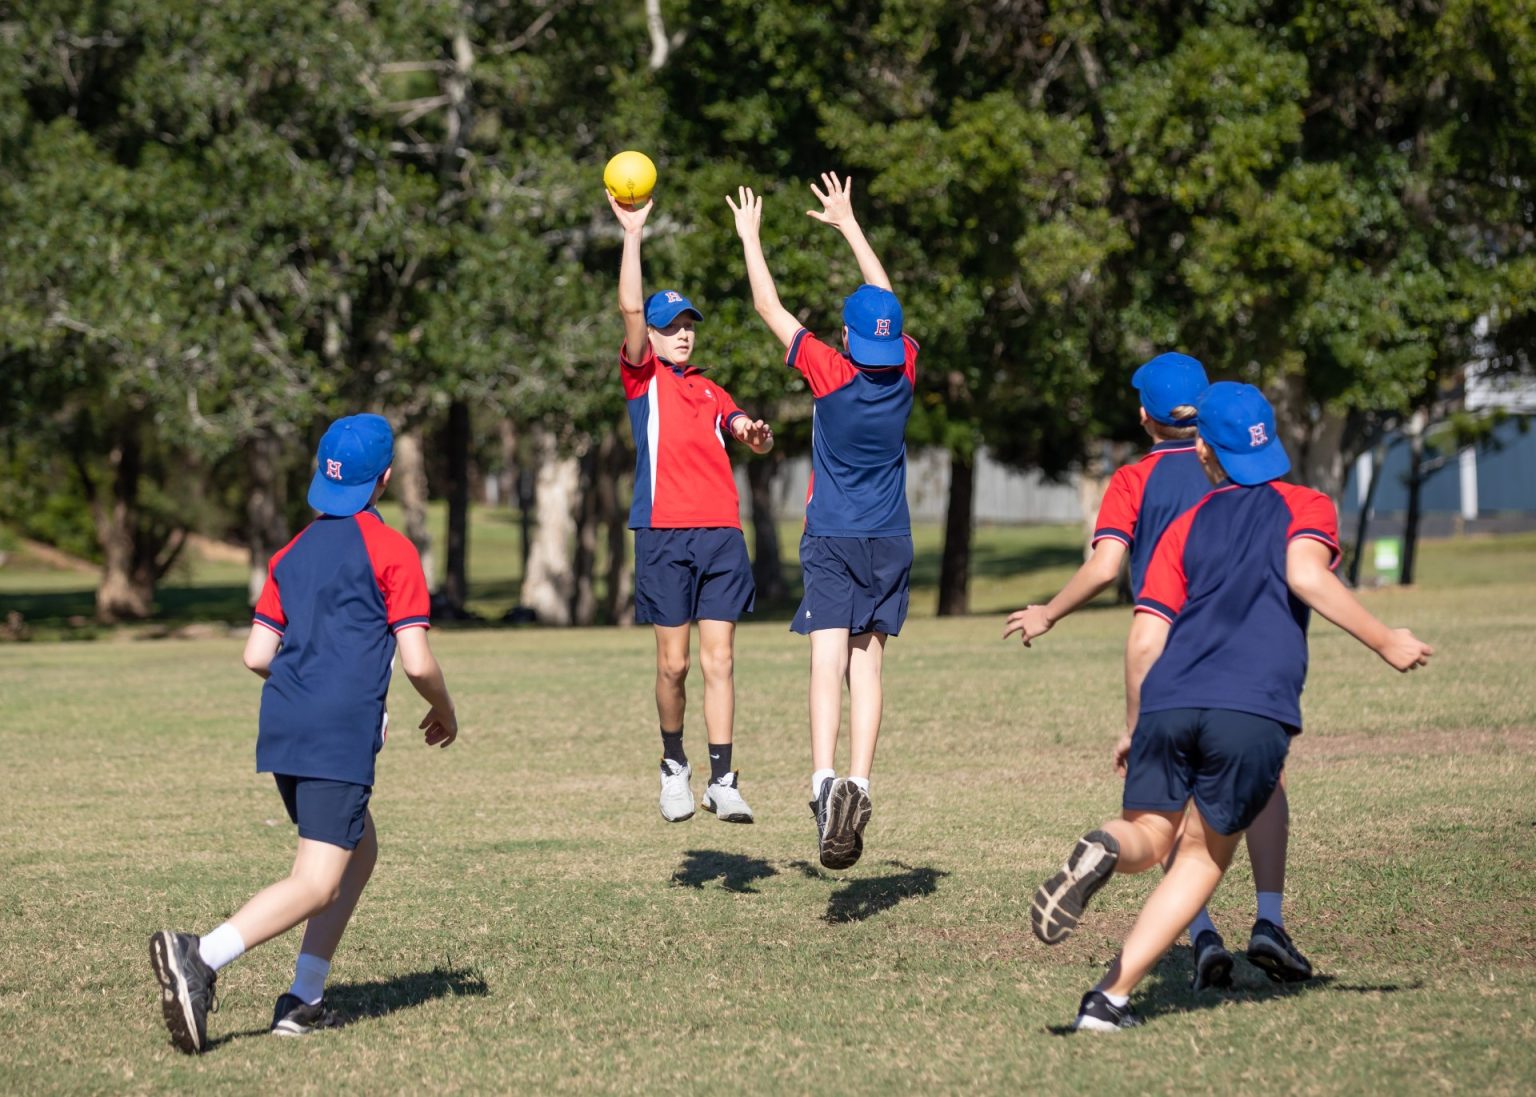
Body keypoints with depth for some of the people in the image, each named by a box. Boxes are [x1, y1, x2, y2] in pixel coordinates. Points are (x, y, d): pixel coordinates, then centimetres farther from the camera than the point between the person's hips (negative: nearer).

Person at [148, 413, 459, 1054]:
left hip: (283, 730, 7)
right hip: (342, 736, -7)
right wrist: (445, 712, 12)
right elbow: (417, 662, -7)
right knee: (316, 885, -12)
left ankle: (304, 1001, 13)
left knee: (359, 850, 22)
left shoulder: (290, 555, 16)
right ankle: (202, 957, -34)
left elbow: (257, 656, 12)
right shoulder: (392, 551, -2)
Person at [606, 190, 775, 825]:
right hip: (665, 535, -3)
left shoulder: (709, 391, 21)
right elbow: (631, 308, -5)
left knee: (719, 660, -3)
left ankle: (722, 781, -5)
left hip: (722, 534, 3)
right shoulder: (643, 378, 7)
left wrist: (756, 435, -13)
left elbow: (744, 432, 11)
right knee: (673, 663, 0)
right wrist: (633, 233, -8)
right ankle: (674, 762, 21)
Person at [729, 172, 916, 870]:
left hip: (832, 542, -4)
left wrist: (749, 236, 11)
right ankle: (858, 786, -10)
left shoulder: (829, 373, -13)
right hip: (891, 543, 4)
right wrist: (849, 225, 25)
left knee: (828, 663, -12)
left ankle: (825, 780, -31)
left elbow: (769, 307, -3)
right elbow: (885, 299, 14)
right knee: (867, 667, 3)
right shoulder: (906, 370, -3)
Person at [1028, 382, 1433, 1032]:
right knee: (1202, 855, 11)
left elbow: (1145, 640, 15)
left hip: (1168, 704, 2)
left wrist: (1138, 726, 27)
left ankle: (1103, 852, -25)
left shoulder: (1185, 527, 23)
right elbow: (1305, 574, -7)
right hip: (1254, 711, -2)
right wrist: (1384, 642, -2)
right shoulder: (1306, 507, 16)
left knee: (1146, 839, 14)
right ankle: (1111, 998, -2)